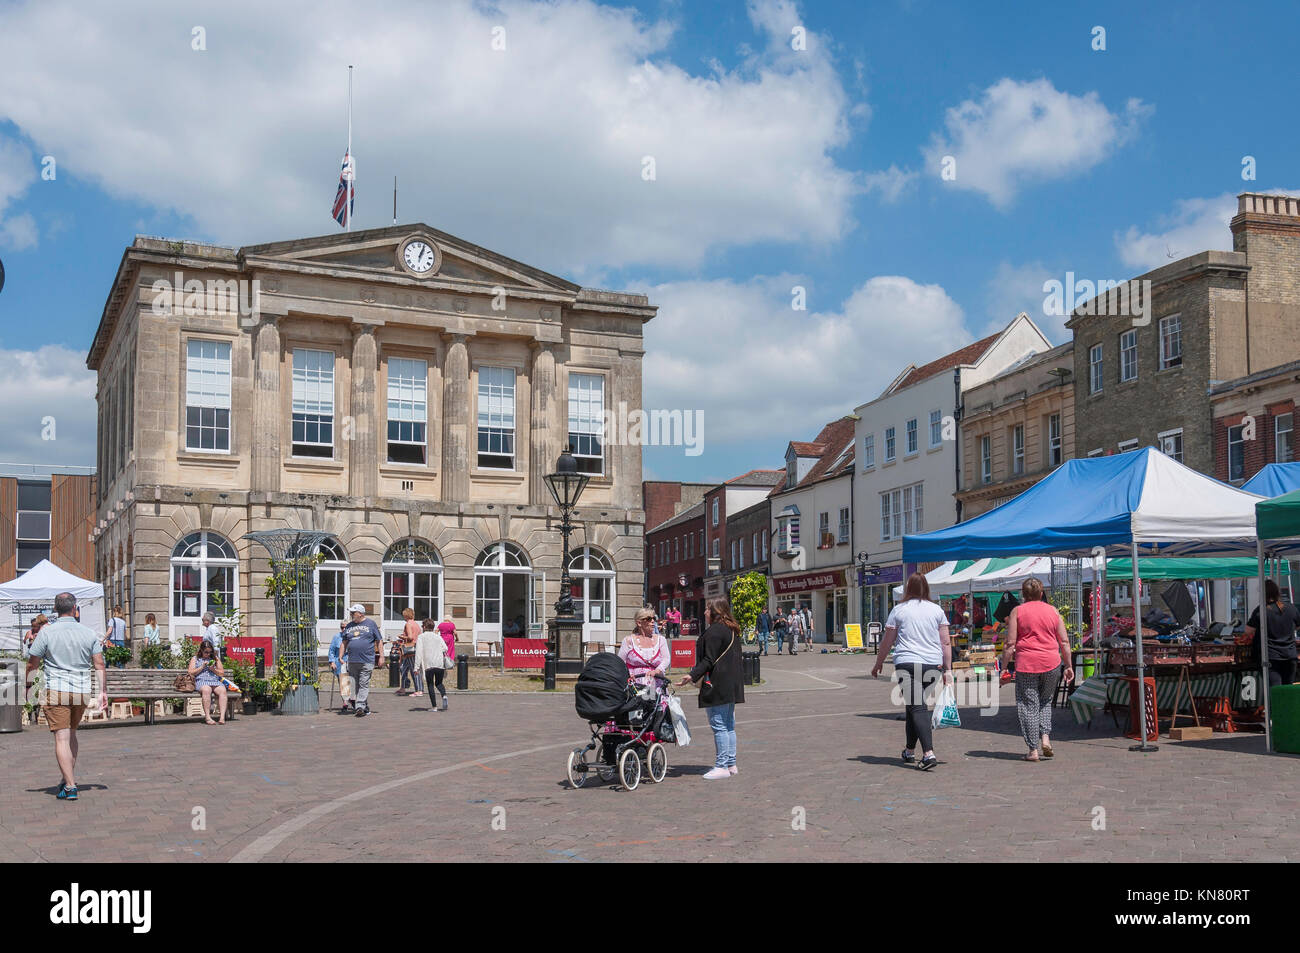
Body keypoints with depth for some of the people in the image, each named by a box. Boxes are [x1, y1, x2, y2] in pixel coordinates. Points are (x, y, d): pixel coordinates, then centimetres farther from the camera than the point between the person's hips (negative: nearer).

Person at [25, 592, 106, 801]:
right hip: (83, 690, 4)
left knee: (62, 738, -4)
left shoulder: (46, 633, -5)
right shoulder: (89, 633, 3)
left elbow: (32, 664, -2)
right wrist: (102, 690, 8)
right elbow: (99, 664, 2)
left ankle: (70, 786, -10)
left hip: (56, 690, -4)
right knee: (71, 732, 21)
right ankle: (69, 777, 23)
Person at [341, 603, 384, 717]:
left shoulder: (370, 624, 3)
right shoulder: (349, 626, 14)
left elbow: (379, 641, 4)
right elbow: (344, 643, 19)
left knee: (364, 685, -10)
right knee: (355, 686, 8)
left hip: (367, 661, -5)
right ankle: (366, 708, 17)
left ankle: (360, 707, -15)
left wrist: (381, 657, -1)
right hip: (352, 661, 5)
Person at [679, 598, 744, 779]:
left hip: (717, 686, -10)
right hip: (732, 684, 10)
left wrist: (692, 675, -23)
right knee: (729, 725, 14)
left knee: (718, 725, -7)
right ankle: (731, 764, 18)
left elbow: (709, 661, -20)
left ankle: (722, 766, -5)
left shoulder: (713, 631, -14)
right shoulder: (732, 630, 16)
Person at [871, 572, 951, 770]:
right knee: (915, 705, 18)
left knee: (916, 707, -8)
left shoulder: (899, 610, 3)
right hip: (932, 664, 4)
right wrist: (947, 669, 9)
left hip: (907, 663, -4)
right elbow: (946, 643, 6)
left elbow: (887, 642, 6)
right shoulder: (936, 610, 9)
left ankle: (928, 753, -24)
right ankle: (909, 751, 25)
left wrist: (878, 664, 18)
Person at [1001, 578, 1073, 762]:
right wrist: (1068, 666, 14)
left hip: (1026, 664, -3)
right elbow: (1064, 641, 8)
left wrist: (1004, 666, 2)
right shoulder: (1052, 610, 8)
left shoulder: (1017, 611, 1)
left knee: (1028, 706, 3)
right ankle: (1045, 737, 4)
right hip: (1051, 663, 3)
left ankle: (1033, 750, 2)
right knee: (1045, 702, 21)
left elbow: (1010, 644, -4)